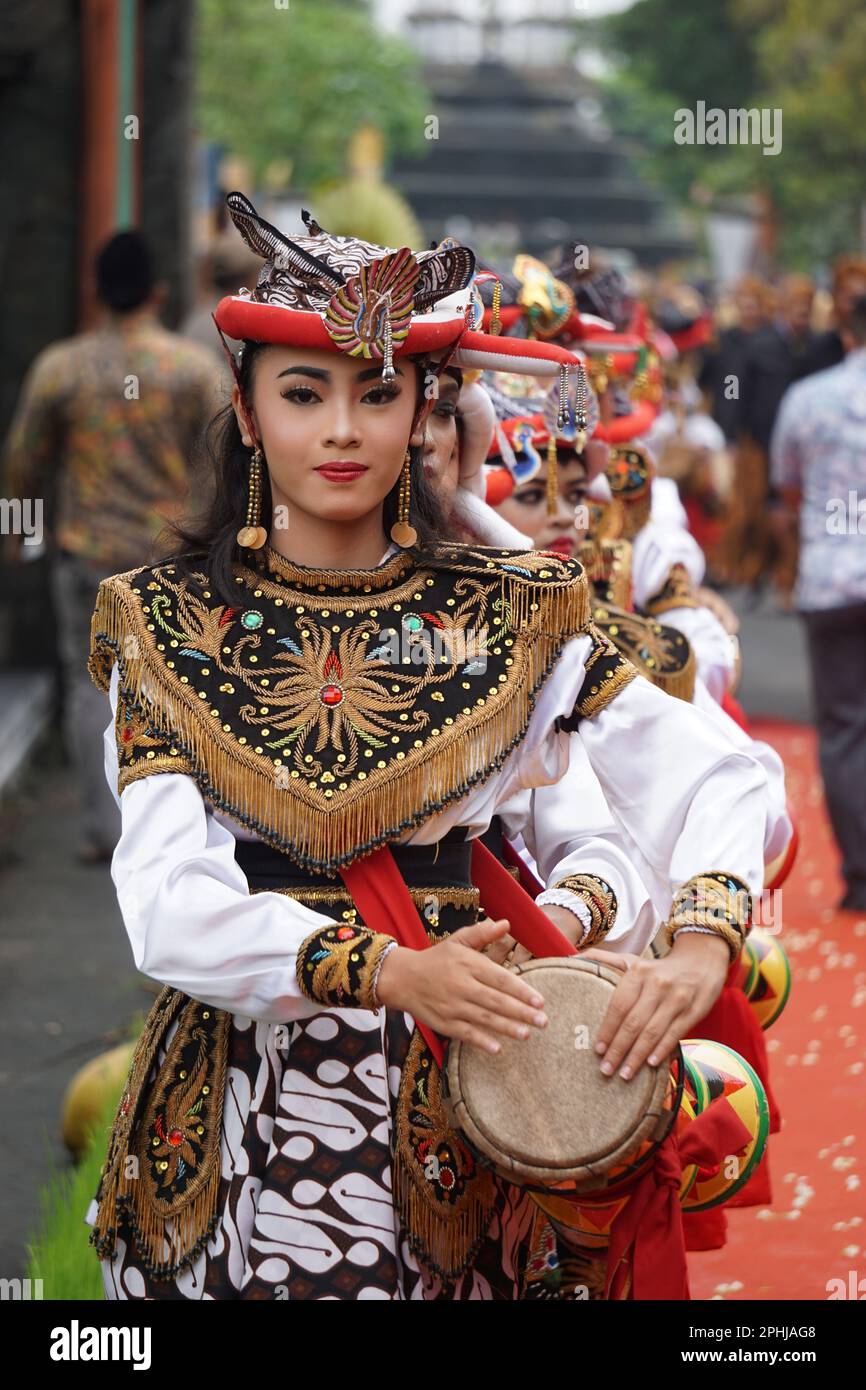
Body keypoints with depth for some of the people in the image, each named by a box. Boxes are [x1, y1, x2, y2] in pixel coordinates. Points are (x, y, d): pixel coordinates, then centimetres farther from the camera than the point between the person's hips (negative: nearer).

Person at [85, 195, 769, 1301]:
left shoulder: (507, 618, 2)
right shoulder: (167, 624, 0)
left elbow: (720, 781, -1)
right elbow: (172, 906, -12)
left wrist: (701, 943, -21)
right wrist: (388, 972, -26)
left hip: (444, 1123, 1)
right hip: (235, 1102, -1)